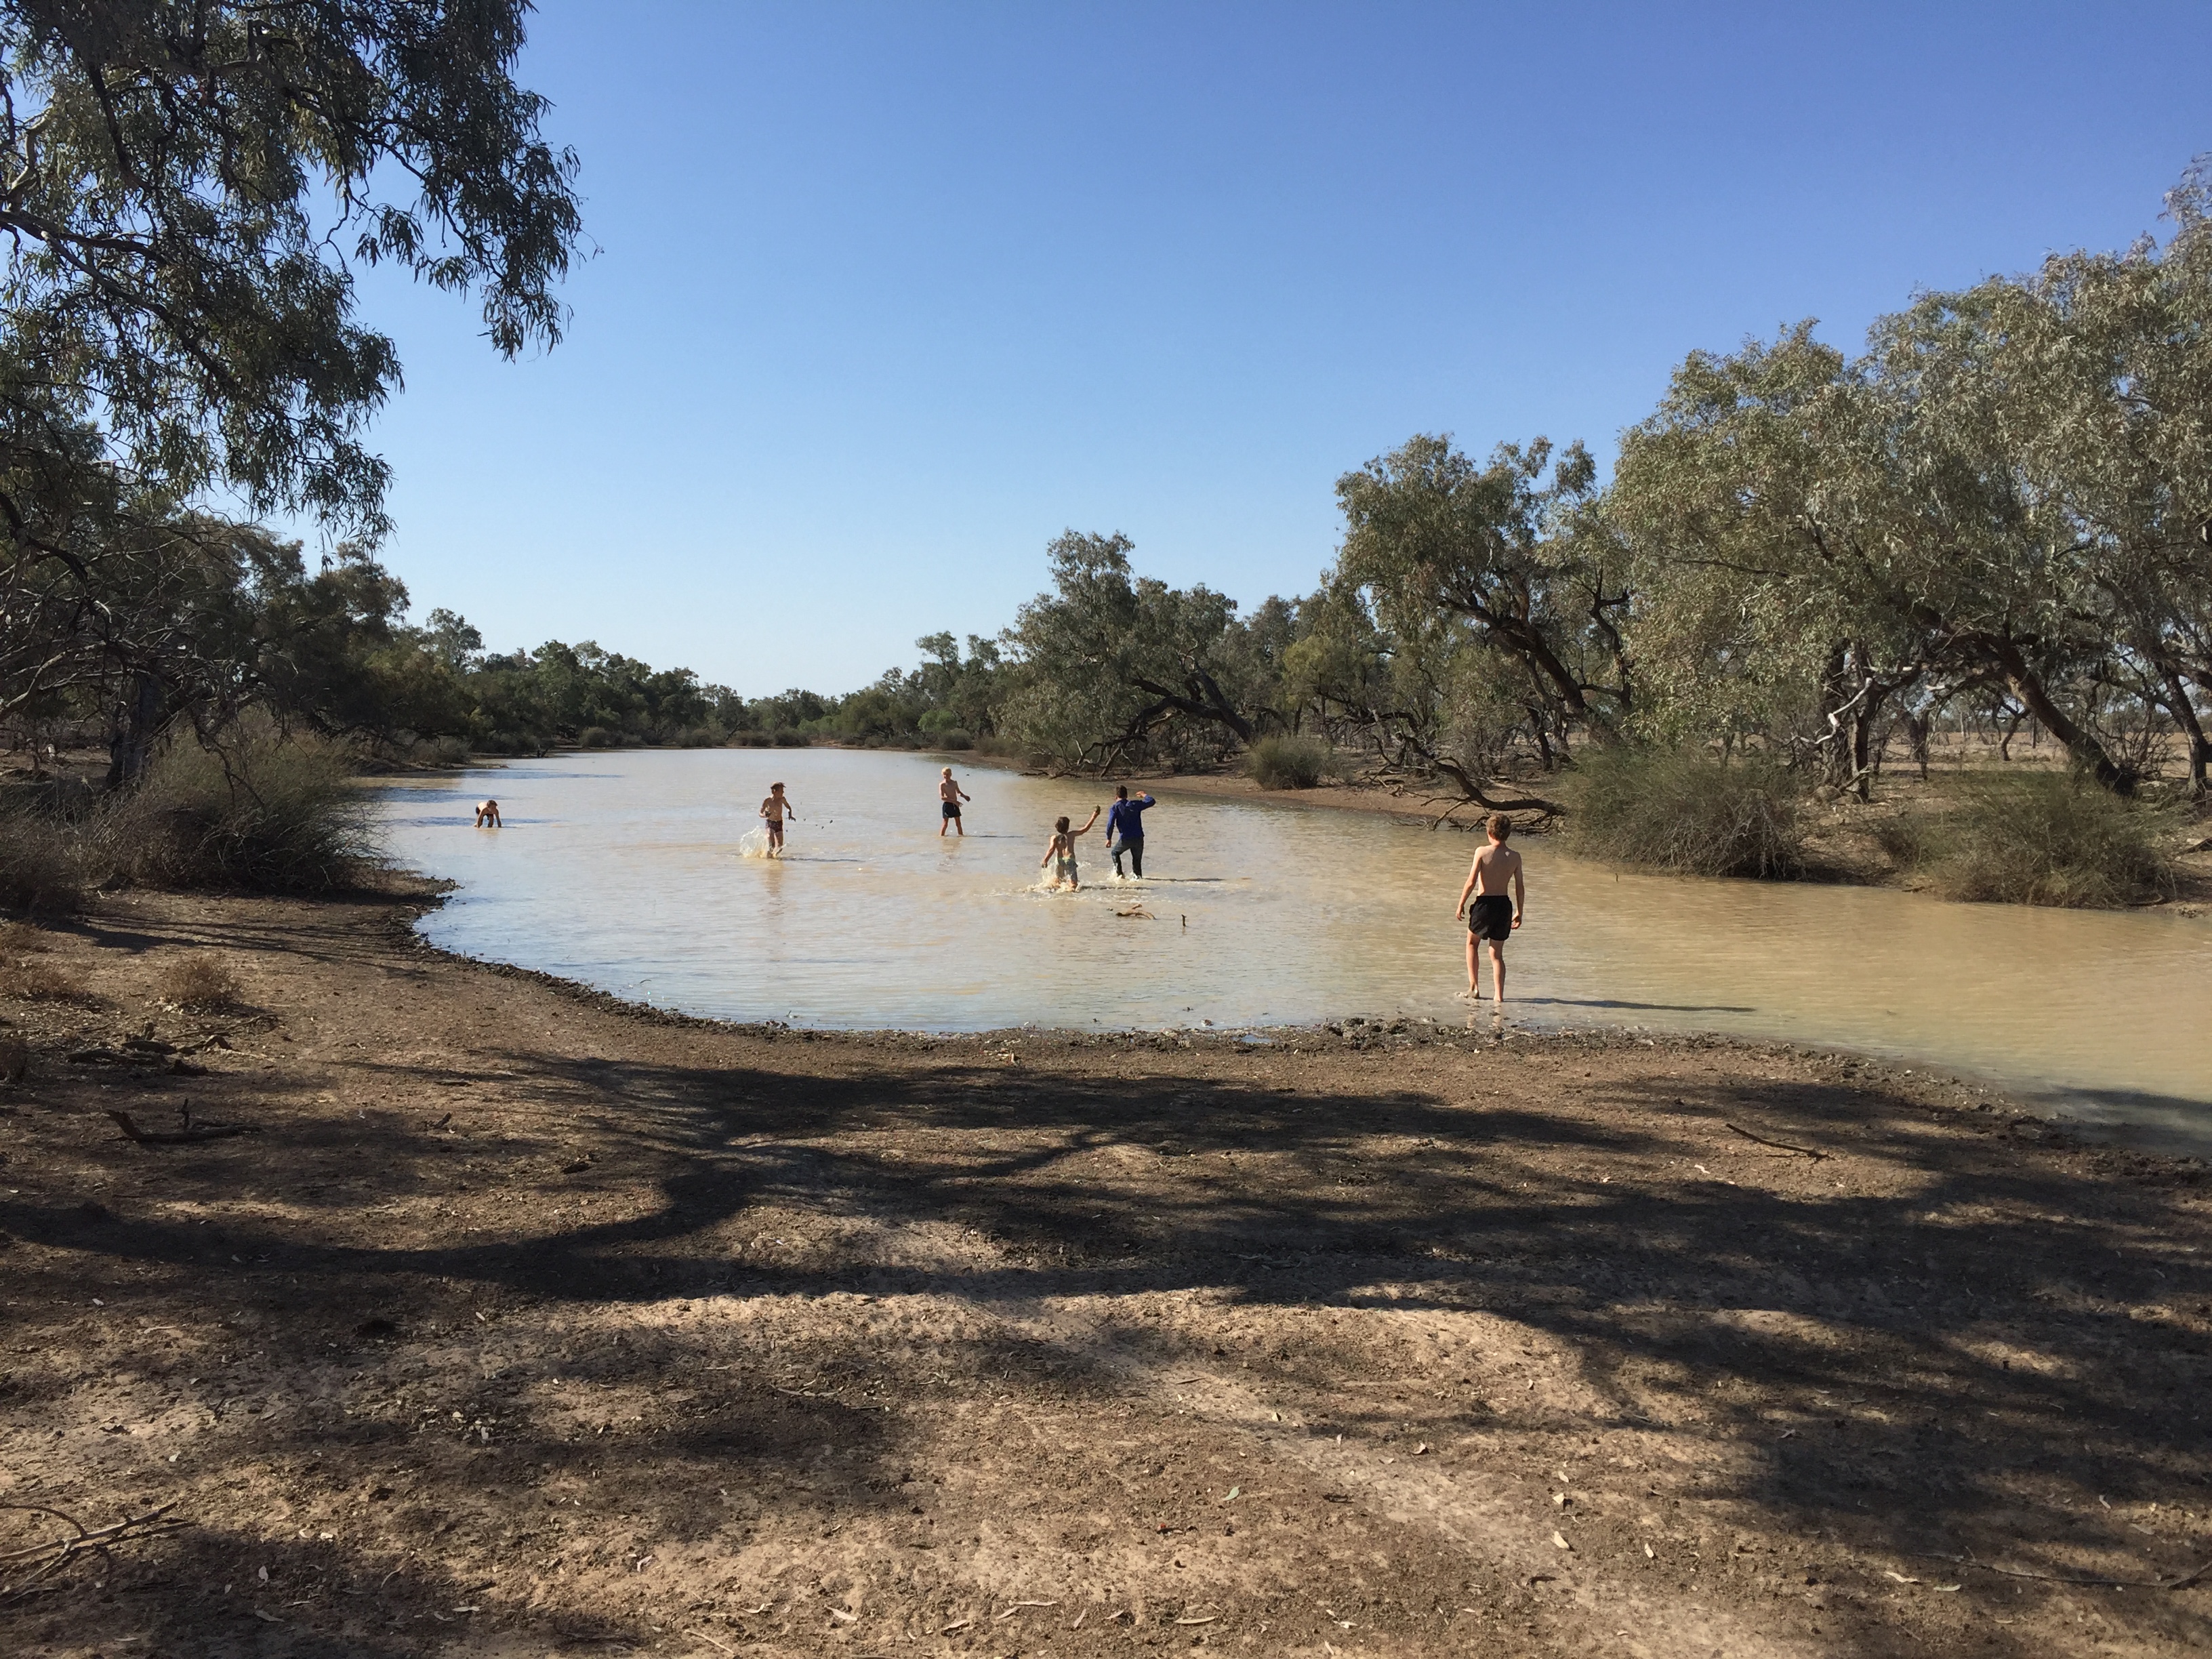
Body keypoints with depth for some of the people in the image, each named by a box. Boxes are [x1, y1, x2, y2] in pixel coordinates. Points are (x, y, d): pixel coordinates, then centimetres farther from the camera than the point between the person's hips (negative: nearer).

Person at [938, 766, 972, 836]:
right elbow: (942, 797, -17)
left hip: (955, 805, 5)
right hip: (947, 805, -5)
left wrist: (964, 796, 9)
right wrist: (954, 801, -22)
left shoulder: (954, 783, 10)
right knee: (945, 823, -4)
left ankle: (961, 835, 20)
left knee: (958, 823, 11)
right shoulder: (942, 784, -8)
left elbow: (958, 792, 29)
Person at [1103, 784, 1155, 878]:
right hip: (1139, 838, 2)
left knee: (1115, 852, 24)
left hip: (1125, 839, -2)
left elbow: (1110, 824, -10)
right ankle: (1138, 877, 11)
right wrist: (1144, 795, 28)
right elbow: (1151, 801, 9)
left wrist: (1109, 839, -1)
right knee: (1137, 860, 18)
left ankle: (1119, 873, 13)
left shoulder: (1115, 808, -2)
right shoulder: (1135, 804, 5)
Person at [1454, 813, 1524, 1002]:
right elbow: (1519, 887, 3)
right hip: (1504, 905, 3)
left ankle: (1474, 986, 16)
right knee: (1497, 954, 12)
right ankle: (1499, 995, 6)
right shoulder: (1515, 857, 0)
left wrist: (1461, 904, -1)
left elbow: (1471, 882, -12)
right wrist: (1519, 912, 14)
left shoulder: (1482, 852, -11)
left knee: (1472, 943, 22)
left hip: (1484, 903, -3)